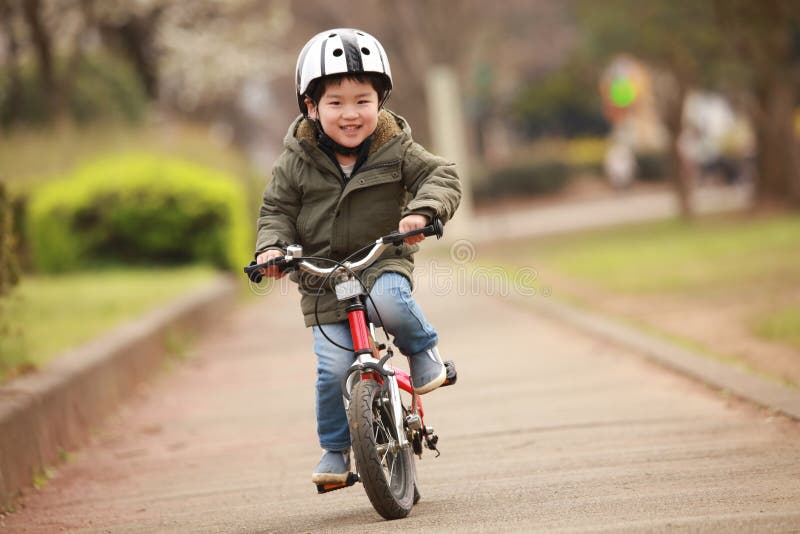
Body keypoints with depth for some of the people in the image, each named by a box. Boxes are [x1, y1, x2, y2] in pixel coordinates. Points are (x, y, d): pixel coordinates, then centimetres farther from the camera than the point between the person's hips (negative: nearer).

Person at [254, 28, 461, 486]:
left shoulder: (396, 150, -5)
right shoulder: (297, 161, -3)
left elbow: (442, 176, -9)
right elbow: (277, 209, 5)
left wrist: (422, 210, -29)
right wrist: (273, 245, -15)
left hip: (383, 262, -1)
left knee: (389, 301, -36)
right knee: (334, 369, -10)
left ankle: (423, 349, -3)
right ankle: (335, 450, 11)